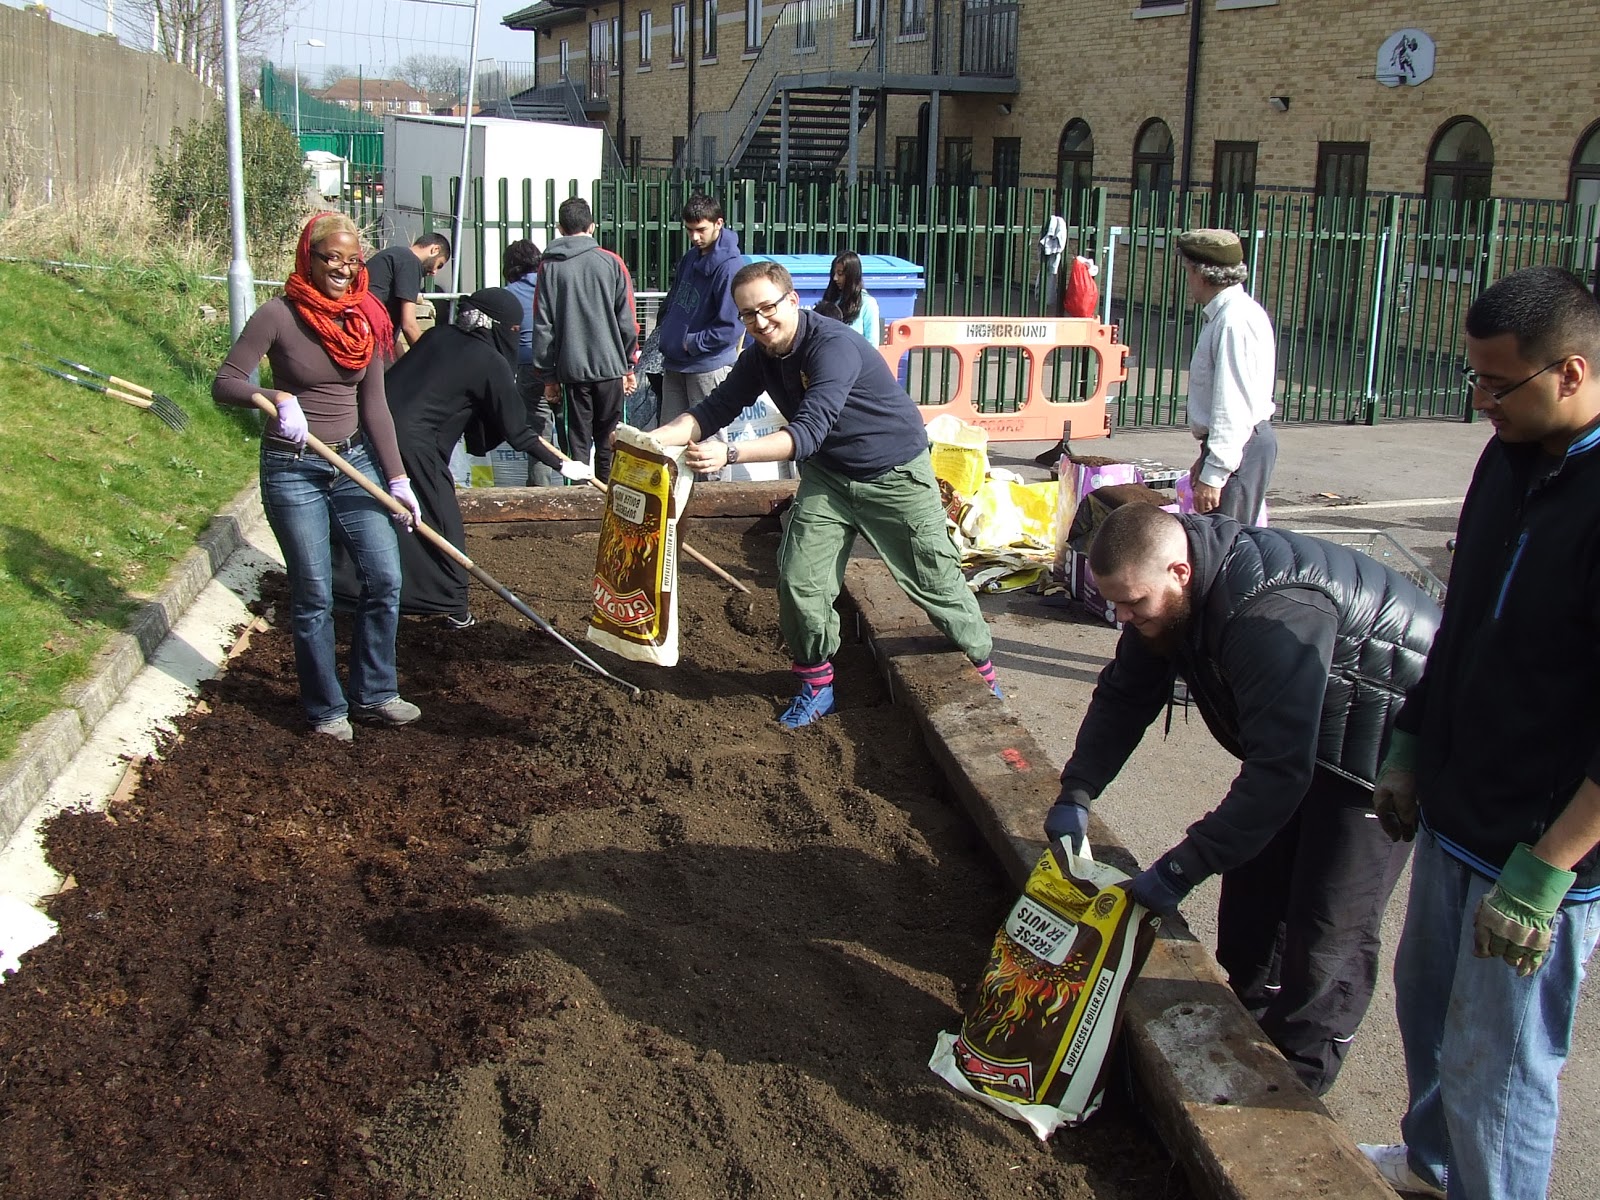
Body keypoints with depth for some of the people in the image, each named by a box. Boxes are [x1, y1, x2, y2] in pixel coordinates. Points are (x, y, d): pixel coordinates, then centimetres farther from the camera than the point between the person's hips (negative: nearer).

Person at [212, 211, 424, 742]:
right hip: (293, 469, -5)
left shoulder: (363, 318, 4)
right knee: (314, 596, 2)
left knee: (384, 579, 4)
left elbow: (374, 404, 6)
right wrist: (278, 398, -30)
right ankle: (326, 708, 18)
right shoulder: (279, 315, -11)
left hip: (354, 461, 5)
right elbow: (224, 384, -11)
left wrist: (397, 479, 3)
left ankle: (375, 692, 21)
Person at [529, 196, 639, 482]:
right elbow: (628, 321, 0)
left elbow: (542, 325, 1)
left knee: (578, 441, 7)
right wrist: (629, 365, 9)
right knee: (608, 442, 8)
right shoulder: (611, 262, 0)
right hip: (610, 365, 0)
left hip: (572, 369, 0)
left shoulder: (549, 266, 2)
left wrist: (548, 375, 7)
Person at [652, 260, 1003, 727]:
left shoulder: (834, 347, -31)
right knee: (798, 578, -5)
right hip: (828, 476, 6)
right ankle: (816, 684, 13)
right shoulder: (760, 357, -5)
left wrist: (728, 454, -50)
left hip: (896, 474, -6)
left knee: (935, 579, 3)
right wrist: (654, 437, -26)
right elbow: (715, 409, -9)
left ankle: (982, 667, 25)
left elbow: (808, 433, -40)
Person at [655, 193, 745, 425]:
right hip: (674, 363, 8)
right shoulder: (690, 258, 11)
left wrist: (691, 343, -14)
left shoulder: (730, 266, -17)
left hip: (708, 367, -8)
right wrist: (668, 332, 8)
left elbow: (731, 326, -21)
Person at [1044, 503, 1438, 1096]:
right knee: (1253, 890, 11)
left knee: (1326, 925, -7)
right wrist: (1076, 793, -9)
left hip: (1388, 741, -9)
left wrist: (1180, 870, -33)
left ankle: (1294, 1080, 9)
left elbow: (1279, 770, -39)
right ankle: (1247, 1021, 31)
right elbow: (1125, 694, 2)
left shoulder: (1274, 616, -40)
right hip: (1297, 733, 9)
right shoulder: (1168, 593, -10)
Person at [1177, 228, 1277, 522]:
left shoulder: (1234, 321, -19)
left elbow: (1234, 407, -24)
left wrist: (1213, 475, -24)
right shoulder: (1225, 314, 15)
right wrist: (1207, 457, 24)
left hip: (1238, 446, -11)